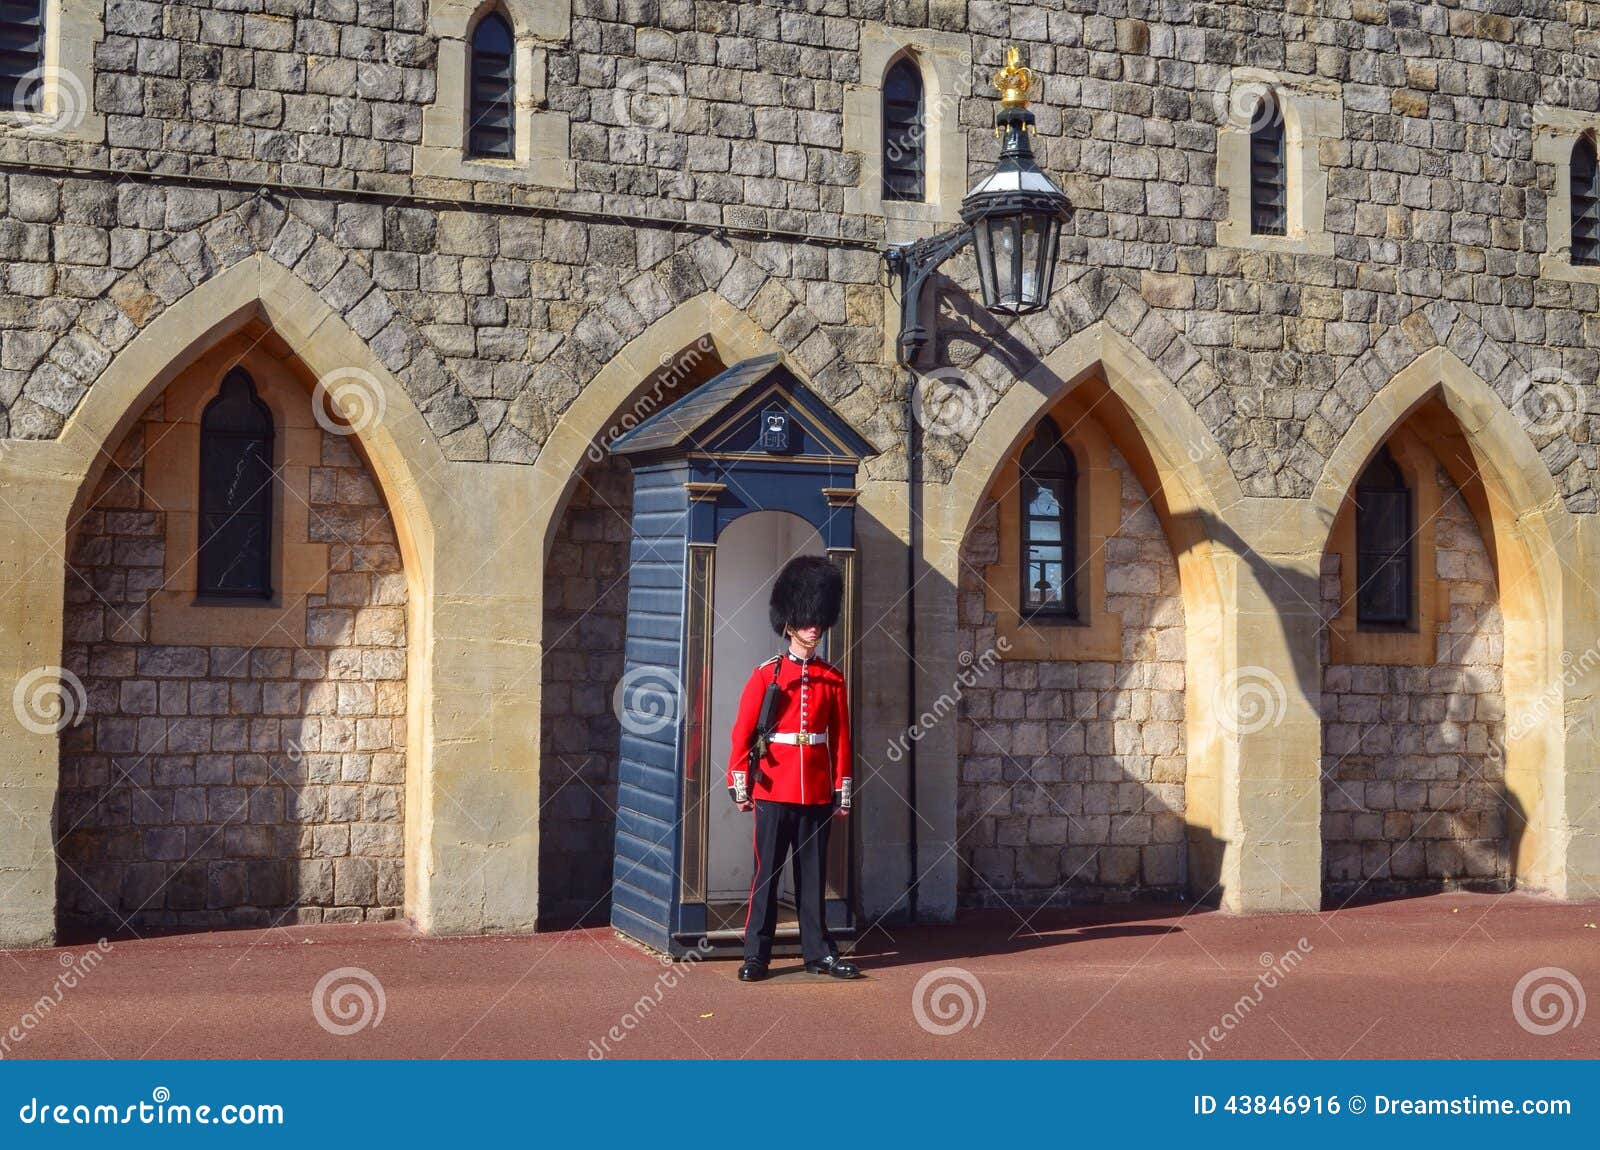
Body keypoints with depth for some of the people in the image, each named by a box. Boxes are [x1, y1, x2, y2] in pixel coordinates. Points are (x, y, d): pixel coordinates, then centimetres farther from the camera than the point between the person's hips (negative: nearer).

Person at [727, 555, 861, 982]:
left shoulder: (833, 679, 8)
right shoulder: (766, 674, -1)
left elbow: (841, 737, 9)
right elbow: (743, 732, -2)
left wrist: (843, 790, 6)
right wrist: (740, 785, -6)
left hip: (817, 792, 3)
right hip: (774, 790, -3)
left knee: (814, 874, 8)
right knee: (767, 872, 1)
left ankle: (818, 951, 16)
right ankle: (756, 954, 7)